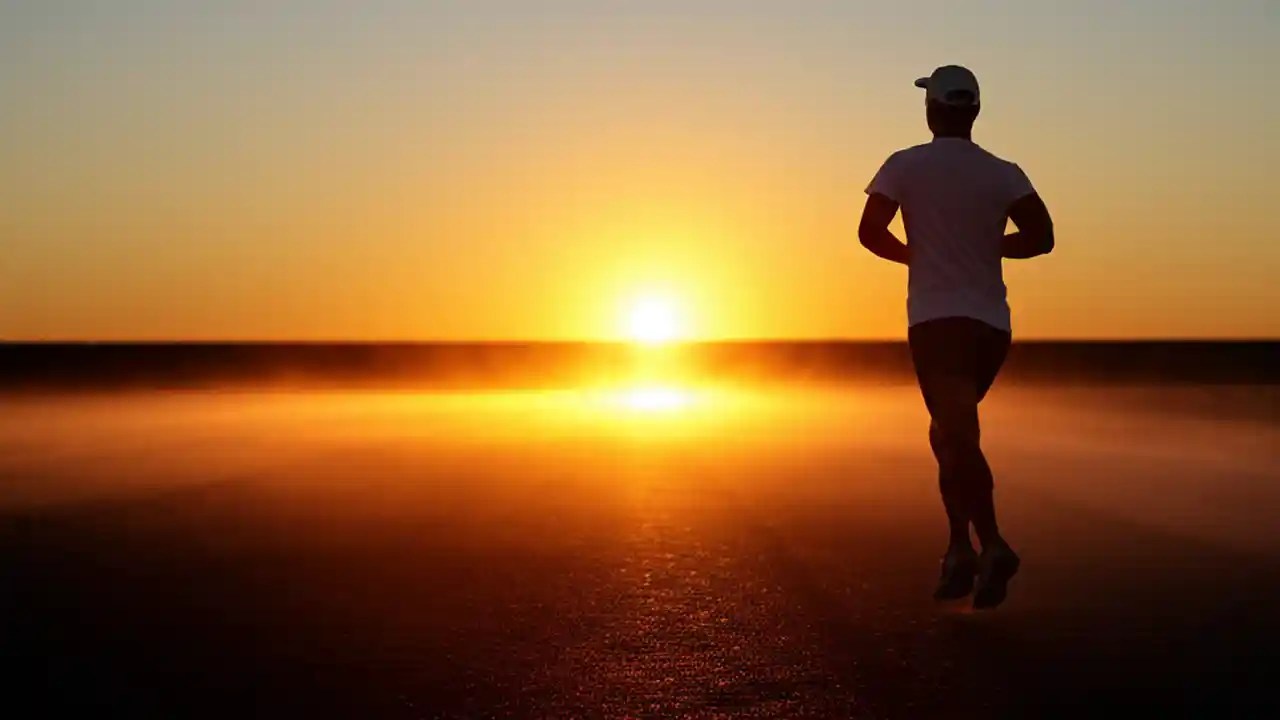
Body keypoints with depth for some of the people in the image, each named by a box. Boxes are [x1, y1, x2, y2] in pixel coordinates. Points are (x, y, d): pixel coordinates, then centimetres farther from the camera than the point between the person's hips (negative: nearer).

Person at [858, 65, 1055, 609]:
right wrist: (989, 246, 14)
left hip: (936, 319, -4)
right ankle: (960, 550, 15)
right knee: (948, 432, 19)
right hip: (991, 324, 4)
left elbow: (870, 232, -5)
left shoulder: (905, 165, 1)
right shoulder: (1004, 173, 6)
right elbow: (1041, 237, -4)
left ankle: (991, 545, -30)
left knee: (959, 437, -13)